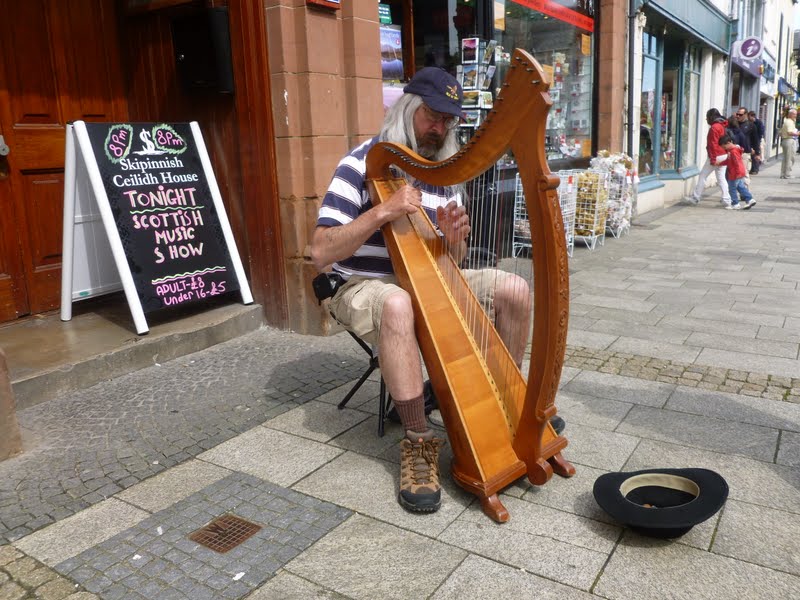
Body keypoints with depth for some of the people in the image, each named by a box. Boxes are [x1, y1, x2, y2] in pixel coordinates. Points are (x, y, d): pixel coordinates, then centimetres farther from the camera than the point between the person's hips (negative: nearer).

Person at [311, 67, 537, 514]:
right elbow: (321, 252, -21)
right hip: (367, 287, -6)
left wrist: (453, 238, -17)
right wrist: (382, 212, -30)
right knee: (398, 305, -41)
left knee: (515, 290, -9)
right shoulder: (363, 165, -13)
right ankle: (420, 442, -28)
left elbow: (452, 261, 8)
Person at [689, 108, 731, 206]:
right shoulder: (722, 126, 15)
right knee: (721, 178, 9)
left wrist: (713, 159, -19)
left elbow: (713, 145, -18)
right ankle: (726, 200, 4)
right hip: (723, 156, 9)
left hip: (716, 156, -9)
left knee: (702, 176, 1)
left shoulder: (714, 127, -14)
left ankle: (695, 198, 5)